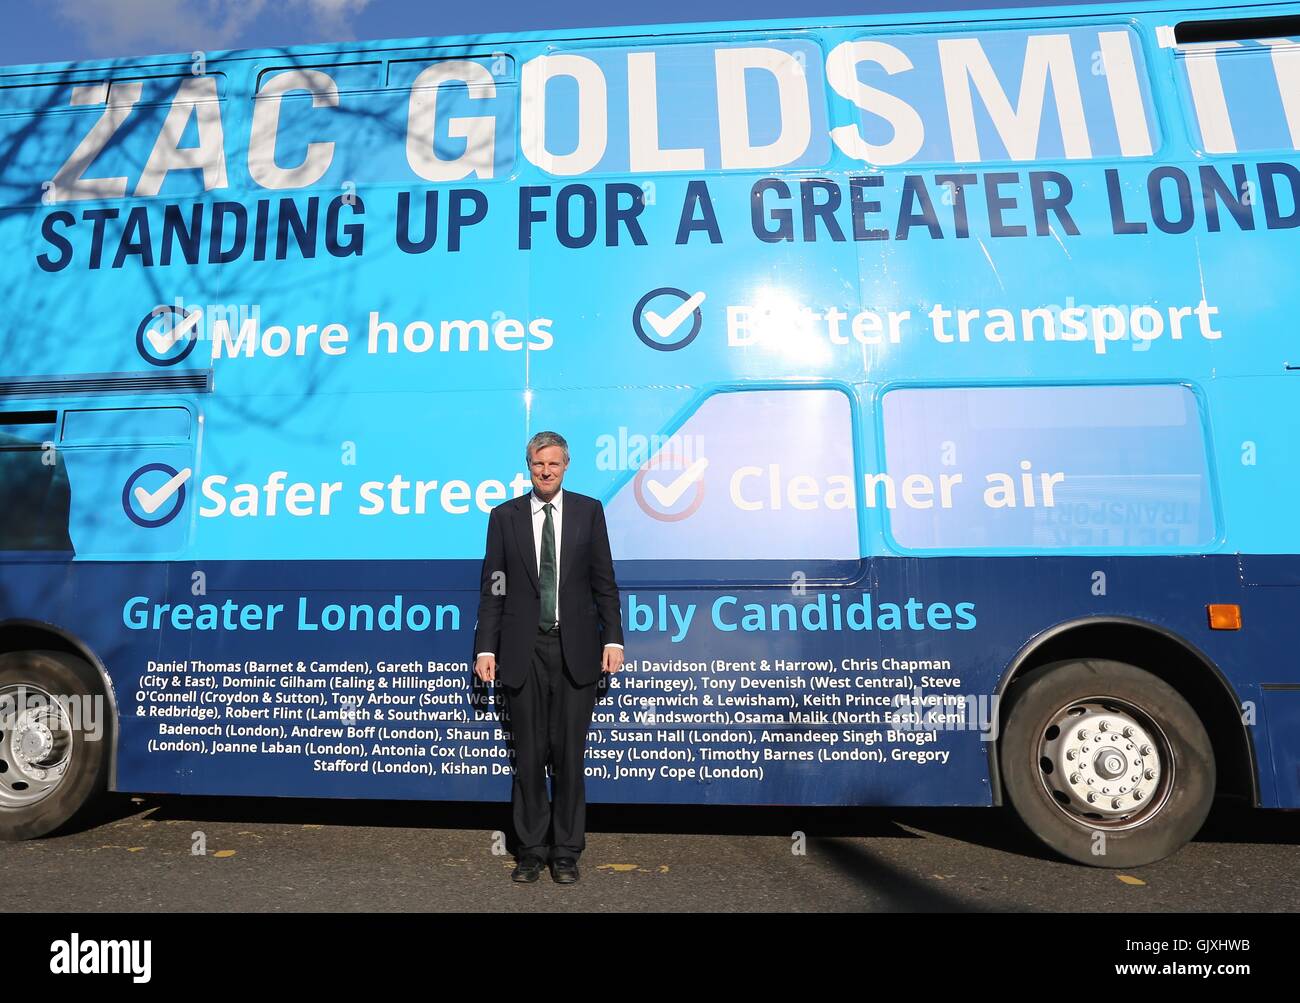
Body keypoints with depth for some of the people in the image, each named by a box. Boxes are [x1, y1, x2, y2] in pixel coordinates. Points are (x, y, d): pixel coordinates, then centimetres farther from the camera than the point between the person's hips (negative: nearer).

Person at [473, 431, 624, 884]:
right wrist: (485, 648, -2)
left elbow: (604, 582, 4)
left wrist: (613, 639, -2)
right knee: (528, 756, 9)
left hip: (575, 649, 0)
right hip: (524, 651, 1)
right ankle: (532, 850, 25)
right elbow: (492, 588, 4)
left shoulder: (589, 511, 4)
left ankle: (566, 853, 22)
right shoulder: (504, 516, 4)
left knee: (569, 755, 7)